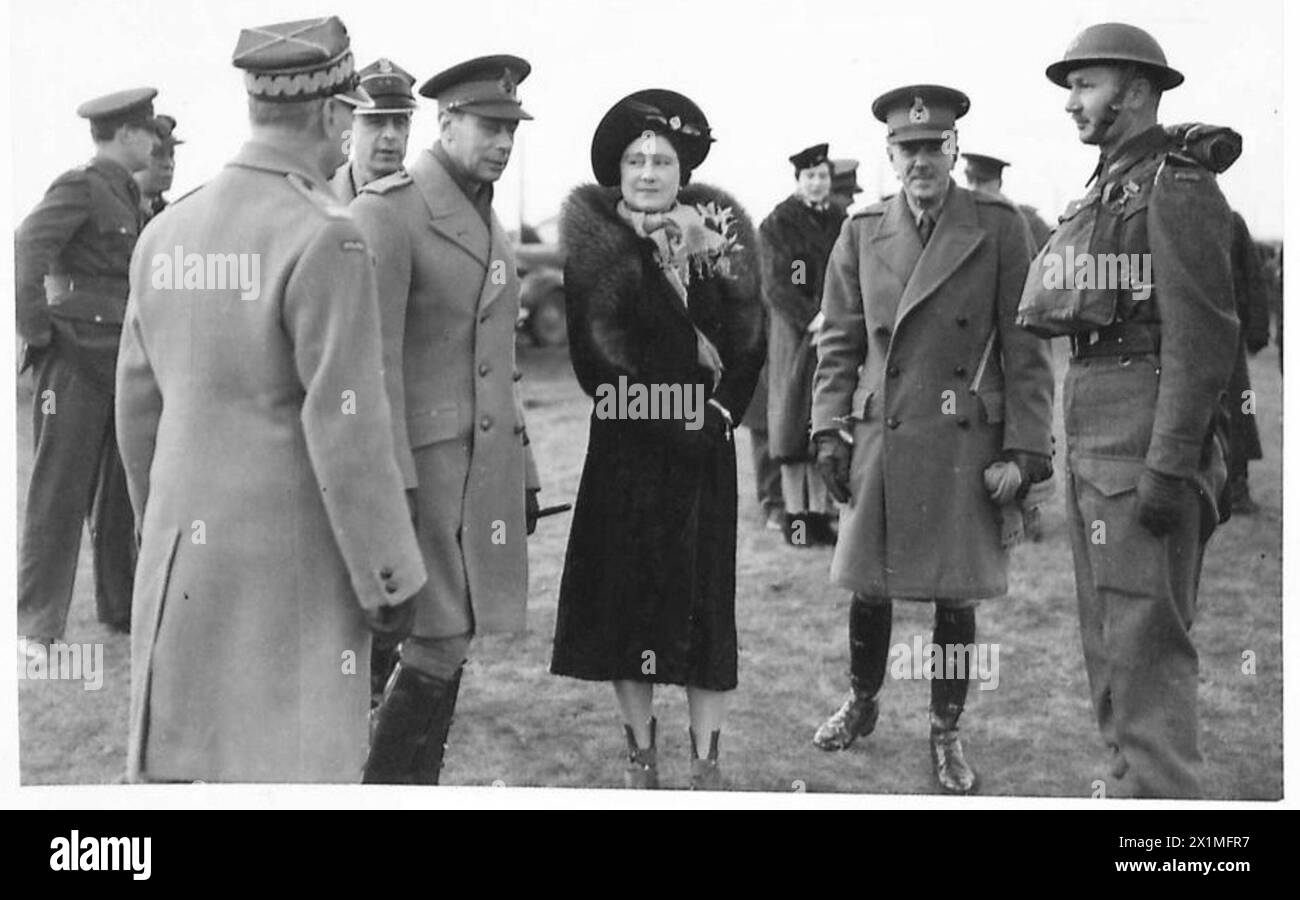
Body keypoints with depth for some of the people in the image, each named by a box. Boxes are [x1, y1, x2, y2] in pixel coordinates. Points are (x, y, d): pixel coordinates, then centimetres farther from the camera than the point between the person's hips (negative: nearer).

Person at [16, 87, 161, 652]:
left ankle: (122, 606, 22)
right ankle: (36, 623, 1)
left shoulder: (126, 193, 15)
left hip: (120, 361, 8)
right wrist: (37, 330, -18)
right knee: (60, 492, -4)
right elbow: (26, 248, -21)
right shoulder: (80, 187, -10)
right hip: (75, 359, -8)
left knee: (124, 488, 12)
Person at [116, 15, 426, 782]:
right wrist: (391, 576, -9)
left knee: (168, 760, 13)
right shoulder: (323, 240, -17)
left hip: (183, 558, 7)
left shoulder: (167, 232, 5)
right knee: (292, 764, 1)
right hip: (292, 567, -7)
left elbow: (140, 405, 13)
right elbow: (346, 431, -19)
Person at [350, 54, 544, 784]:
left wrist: (524, 475, 17)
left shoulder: (490, 224, 16)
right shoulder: (388, 212, -10)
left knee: (450, 642, 10)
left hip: (489, 467, 8)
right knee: (441, 645, -8)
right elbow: (372, 361, -17)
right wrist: (391, 486, -21)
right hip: (423, 461, -8)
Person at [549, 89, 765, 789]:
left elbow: (745, 339, -4)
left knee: (703, 594, 3)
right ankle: (640, 753, 18)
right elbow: (594, 348, -9)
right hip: (623, 449, 0)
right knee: (624, 593, 4)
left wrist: (705, 262, -15)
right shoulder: (592, 242, 0)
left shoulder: (719, 232, 4)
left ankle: (706, 760, 12)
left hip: (702, 449, 1)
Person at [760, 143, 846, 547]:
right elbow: (776, 287, -7)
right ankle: (795, 516, 3)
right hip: (794, 335, -4)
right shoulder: (777, 224, -1)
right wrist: (812, 319, -17)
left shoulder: (841, 222, 12)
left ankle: (819, 513, 7)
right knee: (794, 422, -1)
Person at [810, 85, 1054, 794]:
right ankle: (862, 704, 33)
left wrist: (1026, 449, -6)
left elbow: (1025, 348, -2)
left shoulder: (999, 227, -1)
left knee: (956, 596, 4)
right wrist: (829, 431, 1)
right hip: (879, 440, 2)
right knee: (868, 586, 10)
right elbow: (838, 342, 10)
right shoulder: (862, 233, 6)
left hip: (965, 443, -2)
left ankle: (947, 735, 20)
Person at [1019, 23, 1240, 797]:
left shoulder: (1177, 187, -9)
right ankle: (1131, 782, 22)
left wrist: (1169, 466, -23)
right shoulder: (1108, 189, 19)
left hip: (1146, 430, -10)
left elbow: (1203, 335, -17)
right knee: (1110, 637, 13)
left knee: (1146, 640, -10)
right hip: (1091, 423, 10)